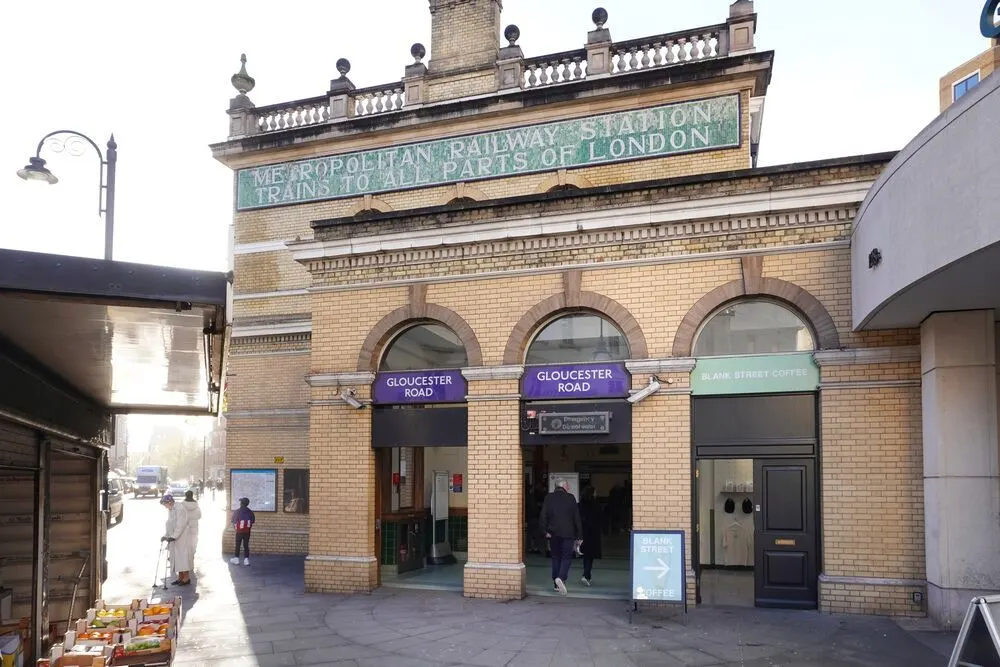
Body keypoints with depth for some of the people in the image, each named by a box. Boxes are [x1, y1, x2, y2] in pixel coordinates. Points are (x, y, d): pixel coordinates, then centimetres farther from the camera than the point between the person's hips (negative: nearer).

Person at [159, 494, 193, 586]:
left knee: (182, 556, -6)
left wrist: (173, 536, -25)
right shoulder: (170, 510, 13)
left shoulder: (180, 509, -16)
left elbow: (181, 525, -22)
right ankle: (180, 577, 16)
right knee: (176, 557, 10)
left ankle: (186, 578, -1)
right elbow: (169, 525, 19)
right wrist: (165, 536, 8)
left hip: (182, 538, -9)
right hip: (174, 538, 9)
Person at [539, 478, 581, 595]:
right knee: (566, 557, 2)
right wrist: (579, 535, 5)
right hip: (567, 533, -2)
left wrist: (546, 531, 2)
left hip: (553, 533, 2)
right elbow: (576, 518, 0)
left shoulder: (548, 498, 1)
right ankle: (561, 577, -20)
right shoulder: (570, 498, -3)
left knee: (555, 557, 12)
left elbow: (543, 517, -3)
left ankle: (556, 584, 13)